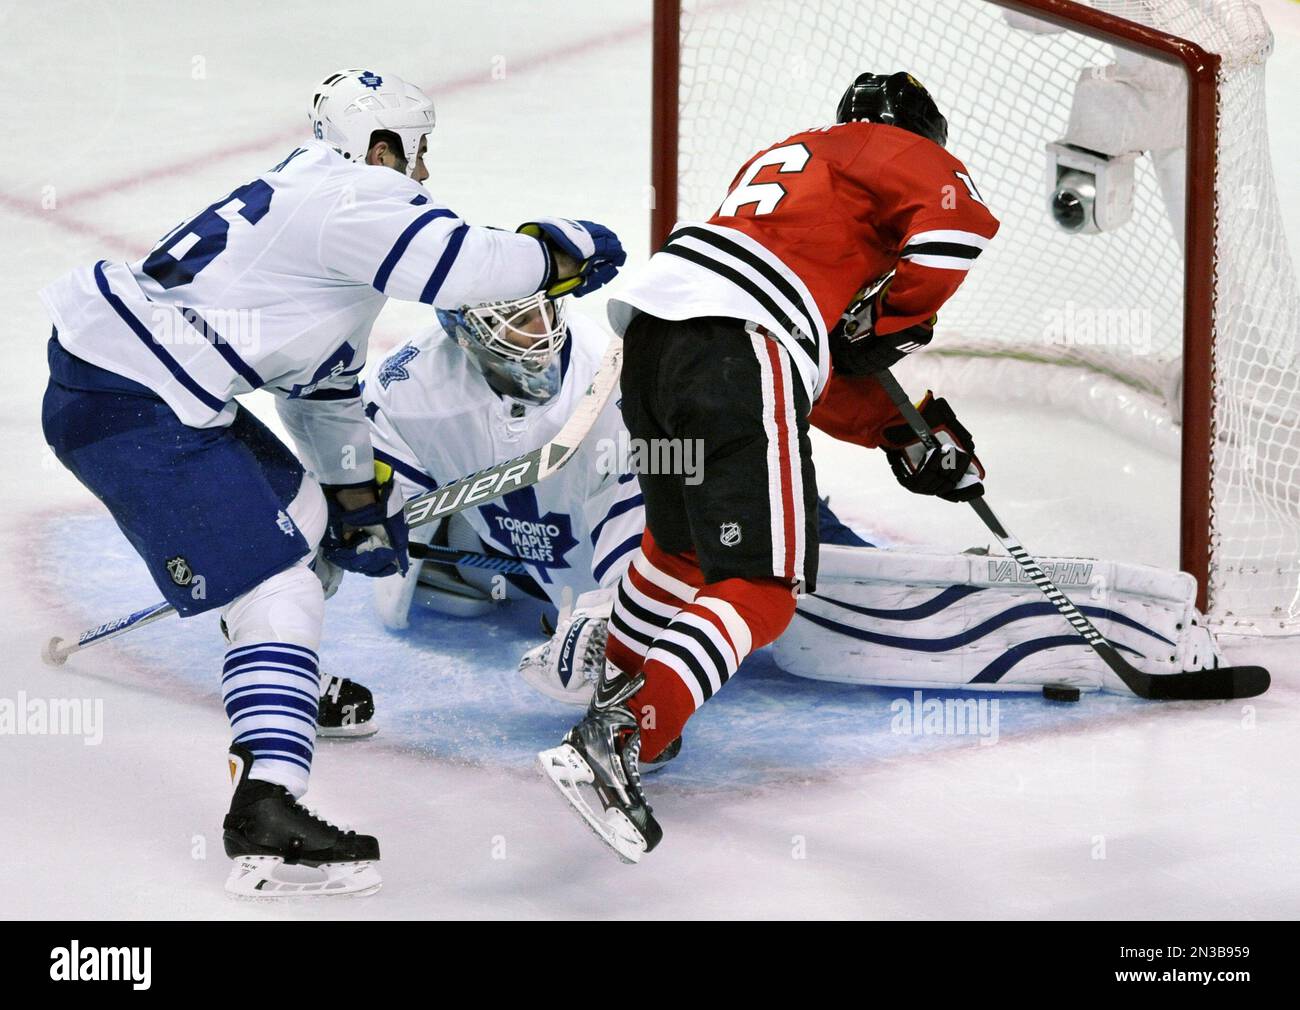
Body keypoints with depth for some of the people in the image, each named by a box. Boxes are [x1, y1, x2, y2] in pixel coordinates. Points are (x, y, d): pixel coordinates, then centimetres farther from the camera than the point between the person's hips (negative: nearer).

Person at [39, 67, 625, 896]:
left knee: (301, 512, 27)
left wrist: (358, 499, 28)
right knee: (278, 592, -15)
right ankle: (266, 811, -25)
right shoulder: (351, 194, -10)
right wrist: (564, 250, -3)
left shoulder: (311, 197, 23)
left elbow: (324, 381, 28)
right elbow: (467, 266, -22)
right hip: (126, 407, -11)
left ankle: (285, 680, 50)